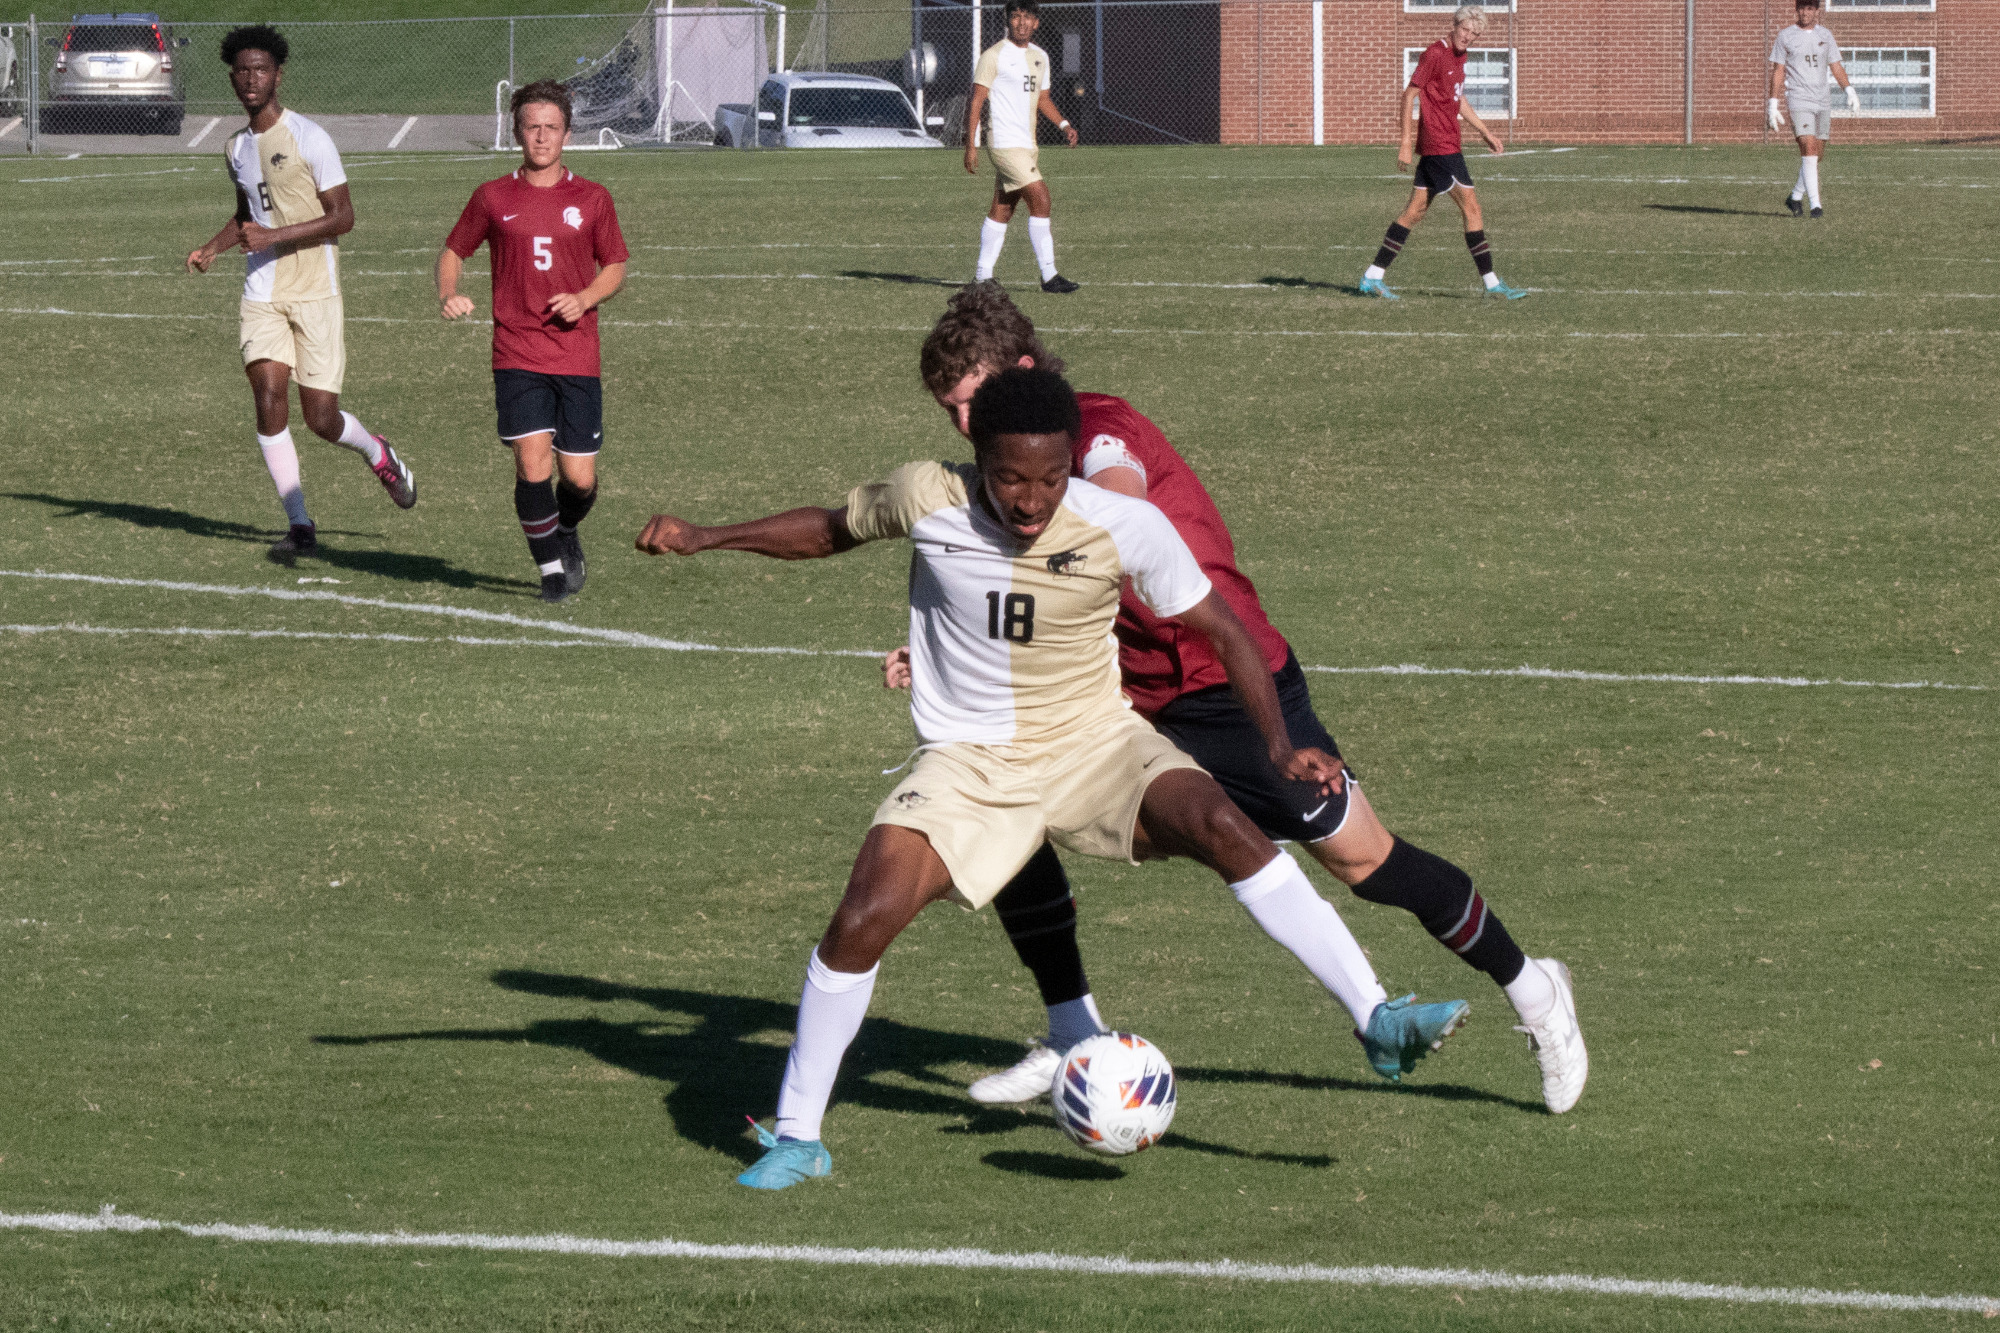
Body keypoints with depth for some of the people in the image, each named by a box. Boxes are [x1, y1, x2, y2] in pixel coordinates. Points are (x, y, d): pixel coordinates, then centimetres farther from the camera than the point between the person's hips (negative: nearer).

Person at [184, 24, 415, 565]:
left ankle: (378, 454, 32)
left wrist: (274, 236, -20)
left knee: (320, 418, -4)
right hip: (262, 293, 5)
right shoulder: (236, 148, 12)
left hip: (315, 292, -5)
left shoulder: (309, 138, -9)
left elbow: (343, 217, -11)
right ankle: (300, 526, -6)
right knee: (269, 396, -13)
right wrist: (210, 249, 9)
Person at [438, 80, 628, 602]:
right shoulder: (493, 198, 5)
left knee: (579, 477, 1)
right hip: (517, 357, -1)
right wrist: (448, 295, -6)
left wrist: (584, 299, -7)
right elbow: (453, 251, 15)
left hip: (578, 357, 1)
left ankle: (566, 533, 35)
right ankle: (551, 567, 3)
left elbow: (615, 266, 13)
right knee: (532, 464, -16)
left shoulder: (592, 199, 6)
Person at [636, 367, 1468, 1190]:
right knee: (862, 921, -19)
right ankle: (796, 1138, -2)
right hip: (970, 761, 0)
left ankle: (1376, 1019, -22)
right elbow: (831, 530, 9)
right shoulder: (925, 499, -13)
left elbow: (1222, 631, -5)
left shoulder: (1127, 527, -16)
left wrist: (1277, 743, -17)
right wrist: (703, 538, 2)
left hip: (1095, 741, 0)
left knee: (1223, 828, -28)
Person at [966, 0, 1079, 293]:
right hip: (1005, 144, -8)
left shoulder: (1040, 57, 14)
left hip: (1027, 145, 8)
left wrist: (1063, 124, 9)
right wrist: (971, 145, -13)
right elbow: (976, 101, -8)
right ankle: (1049, 276, -13)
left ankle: (984, 277, 15)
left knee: (1002, 211, 10)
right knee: (1040, 199, -15)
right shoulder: (993, 56, -8)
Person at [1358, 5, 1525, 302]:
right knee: (1471, 207, -8)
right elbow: (1409, 96, -13)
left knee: (1416, 210, 9)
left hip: (1448, 142, 10)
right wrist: (1405, 143, -16)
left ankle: (1373, 277, 10)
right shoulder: (1435, 54, -13)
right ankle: (1492, 284, -4)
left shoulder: (1459, 55, 15)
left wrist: (1486, 133, 27)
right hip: (1440, 144, -10)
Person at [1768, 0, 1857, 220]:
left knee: (1818, 154, 7)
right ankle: (1815, 204, -17)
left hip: (1823, 101, 5)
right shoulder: (1785, 37, 0)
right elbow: (1778, 72, 1)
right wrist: (1773, 105, -4)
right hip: (1799, 100, -5)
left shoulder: (1825, 36, 10)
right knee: (1809, 151, -16)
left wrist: (1849, 90, -5)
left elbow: (1836, 68, 11)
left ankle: (1796, 197, 25)